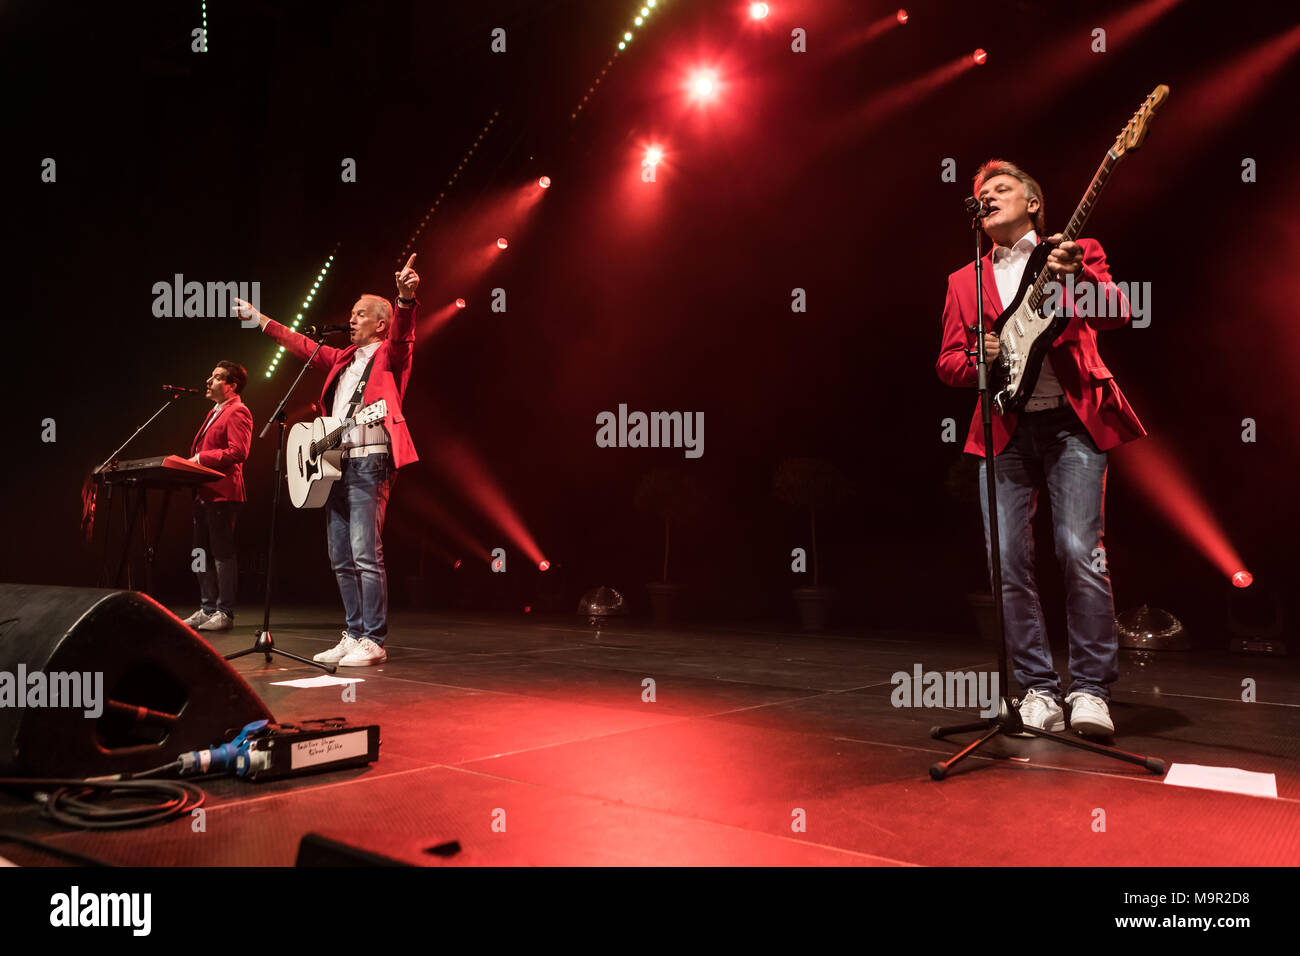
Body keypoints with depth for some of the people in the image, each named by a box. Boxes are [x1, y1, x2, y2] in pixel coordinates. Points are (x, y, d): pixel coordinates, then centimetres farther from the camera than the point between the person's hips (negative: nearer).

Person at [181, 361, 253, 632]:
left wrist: (201, 458, -17)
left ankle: (225, 613, -1)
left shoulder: (237, 412, -9)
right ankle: (208, 609, 20)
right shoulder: (214, 412, 23)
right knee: (202, 553, 13)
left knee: (222, 553, -6)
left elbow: (238, 452, -20)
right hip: (203, 492, 10)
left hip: (222, 492, -10)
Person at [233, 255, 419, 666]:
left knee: (366, 555, -13)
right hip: (337, 463, 8)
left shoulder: (388, 354, 1)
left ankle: (373, 642, -9)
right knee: (340, 559, 8)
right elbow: (303, 345, 33)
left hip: (370, 463, -8)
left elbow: (402, 332, -19)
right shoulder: (343, 359, 22)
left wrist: (405, 298, -40)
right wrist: (257, 317, 40)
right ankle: (353, 636, 14)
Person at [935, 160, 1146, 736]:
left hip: (1071, 422, -2)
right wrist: (980, 357, -8)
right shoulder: (964, 282, 18)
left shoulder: (1077, 253, 12)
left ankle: (1091, 691, -1)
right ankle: (1038, 689, 7)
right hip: (1004, 430, 3)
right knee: (1007, 560, -5)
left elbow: (1117, 314, -5)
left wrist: (1080, 276, -23)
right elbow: (947, 364, 14)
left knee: (1081, 552, -13)